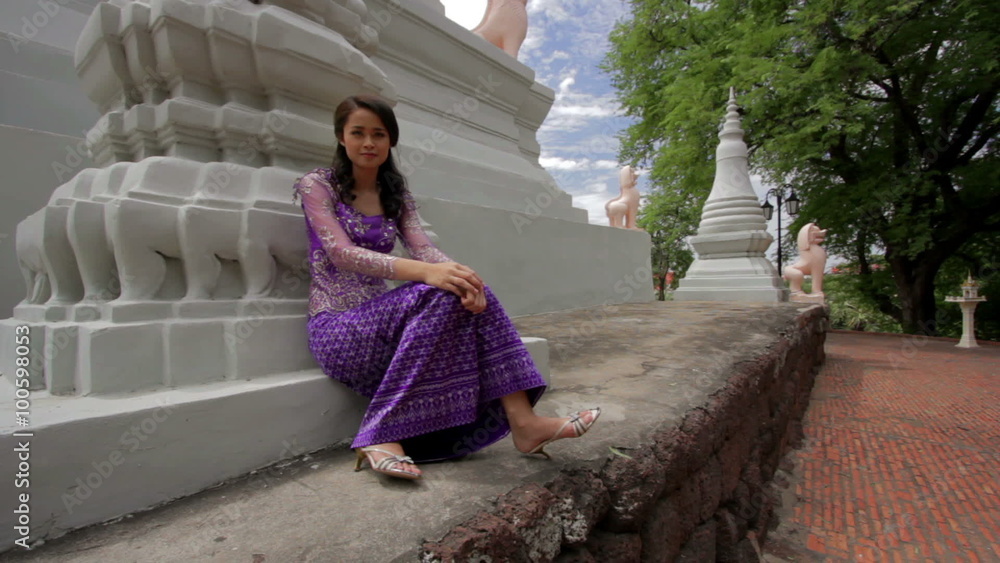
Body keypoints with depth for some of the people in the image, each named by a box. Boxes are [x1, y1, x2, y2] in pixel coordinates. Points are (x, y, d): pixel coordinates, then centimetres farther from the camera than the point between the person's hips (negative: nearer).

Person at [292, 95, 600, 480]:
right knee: (437, 296, -31)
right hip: (337, 328, -5)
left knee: (469, 295, -22)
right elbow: (342, 253, -20)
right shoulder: (317, 185, -3)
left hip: (380, 316, 5)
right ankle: (382, 435, -26)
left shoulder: (395, 195, 13)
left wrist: (460, 274, -29)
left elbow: (423, 248, -4)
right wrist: (426, 272, -37)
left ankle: (521, 420, -25)